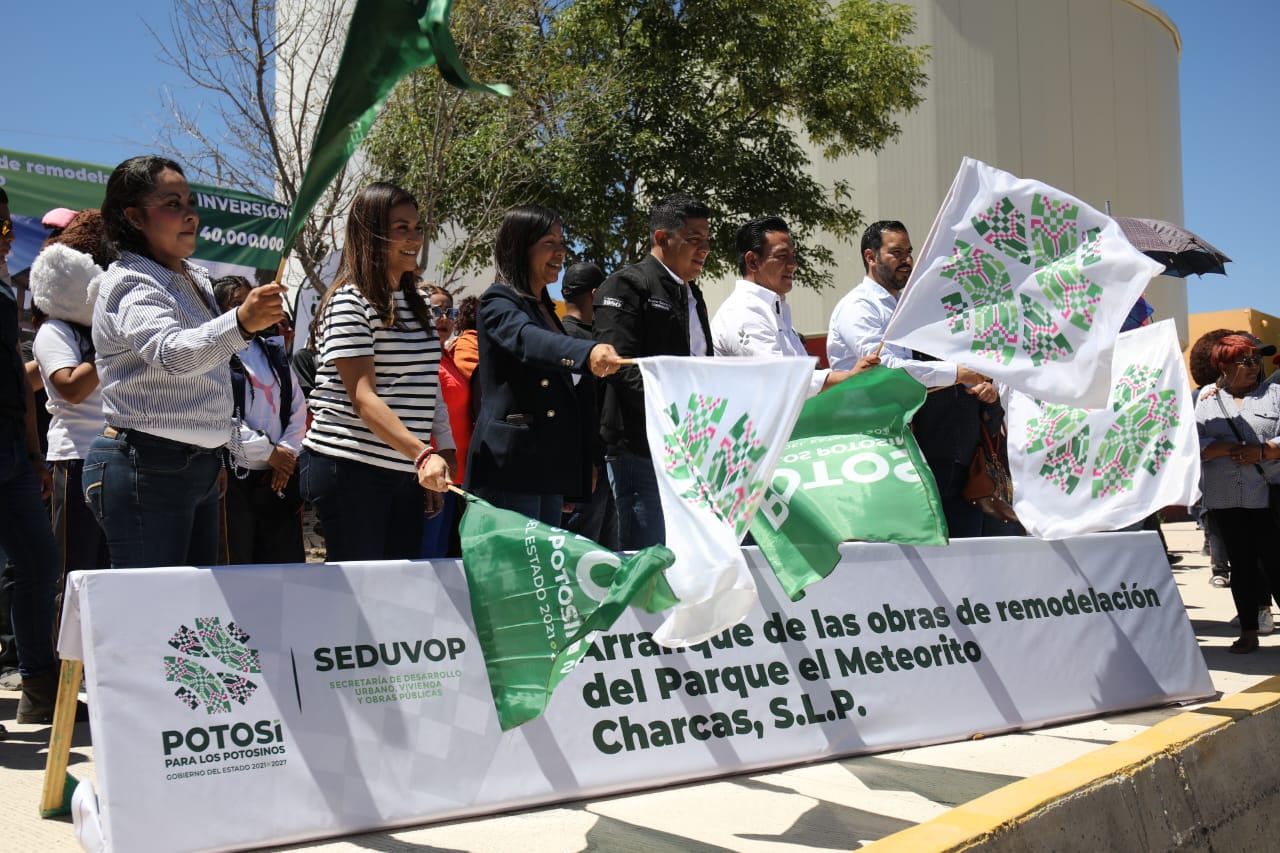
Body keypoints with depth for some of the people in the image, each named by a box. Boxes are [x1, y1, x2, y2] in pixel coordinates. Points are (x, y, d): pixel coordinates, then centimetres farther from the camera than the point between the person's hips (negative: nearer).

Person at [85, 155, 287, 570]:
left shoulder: (195, 277, 16)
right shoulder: (130, 285, -13)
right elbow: (171, 352, -35)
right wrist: (241, 322, -52)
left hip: (199, 468, 9)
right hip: (147, 470, -9)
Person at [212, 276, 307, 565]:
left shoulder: (273, 351, 15)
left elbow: (298, 407, 14)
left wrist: (288, 450, -1)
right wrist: (268, 452, -11)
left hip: (280, 476, 6)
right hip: (236, 476, -6)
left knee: (289, 562, 6)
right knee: (237, 566, 0)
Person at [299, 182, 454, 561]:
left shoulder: (416, 303, 15)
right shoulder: (349, 302, -10)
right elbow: (363, 398, -19)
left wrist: (442, 453, 12)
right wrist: (422, 454, -30)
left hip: (406, 469, 8)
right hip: (350, 469, -7)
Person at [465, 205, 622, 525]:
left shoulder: (545, 308, 20)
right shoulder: (498, 302, -6)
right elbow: (528, 341, -28)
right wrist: (588, 352, -47)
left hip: (551, 465, 9)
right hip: (510, 467, -9)